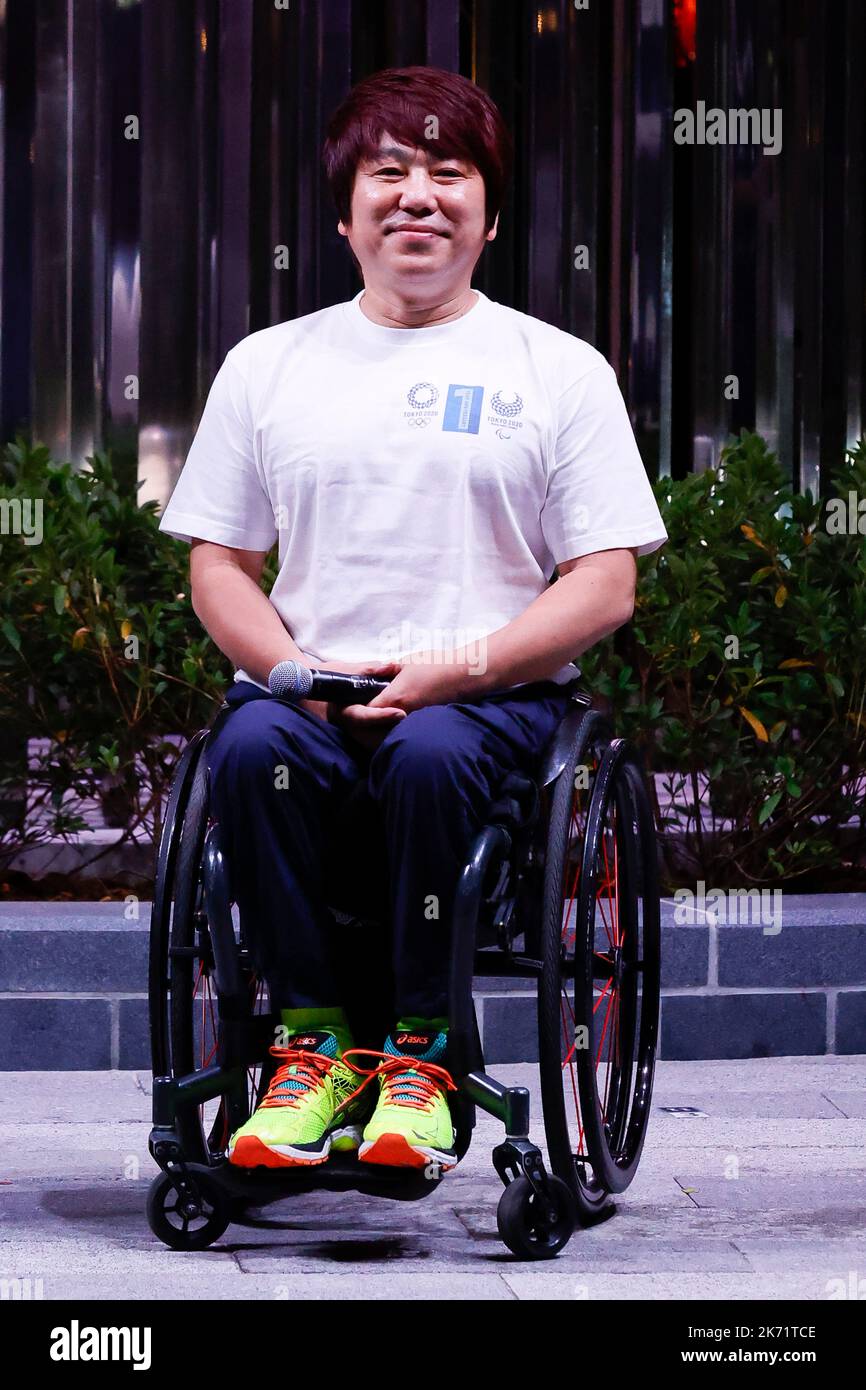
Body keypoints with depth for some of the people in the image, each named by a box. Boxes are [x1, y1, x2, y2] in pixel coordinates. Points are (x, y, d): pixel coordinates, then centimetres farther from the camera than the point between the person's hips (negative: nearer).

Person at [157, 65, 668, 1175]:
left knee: (430, 752, -36)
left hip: (496, 697, -2)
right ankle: (314, 1035, -16)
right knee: (250, 747, -32)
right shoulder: (267, 365, 15)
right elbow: (219, 566, 13)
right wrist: (301, 673, -7)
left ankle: (419, 1047, -19)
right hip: (309, 690, 2)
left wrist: (457, 669, -13)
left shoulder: (560, 369, 9)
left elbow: (605, 586, 1)